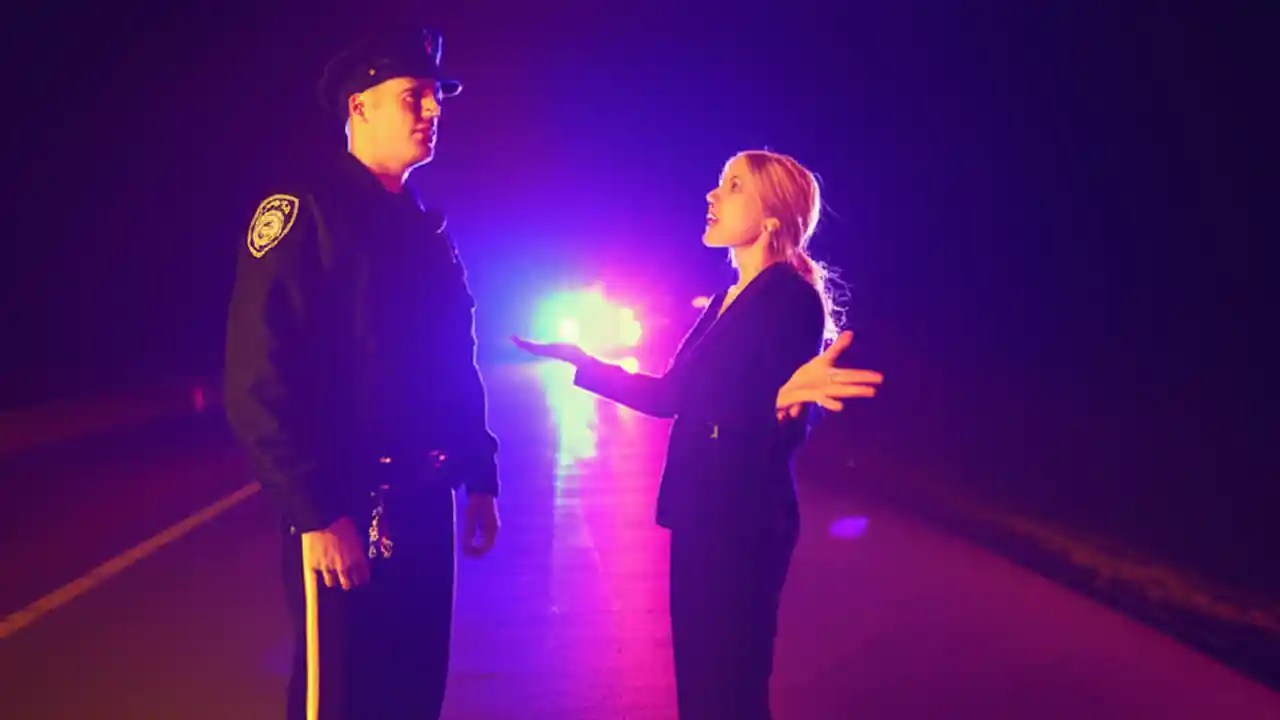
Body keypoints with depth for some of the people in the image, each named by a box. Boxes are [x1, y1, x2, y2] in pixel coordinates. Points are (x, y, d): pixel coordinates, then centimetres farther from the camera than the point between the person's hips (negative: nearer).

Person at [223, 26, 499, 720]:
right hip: (346, 512, -7)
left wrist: (479, 477, 11)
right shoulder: (304, 208, -10)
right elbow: (259, 380, -18)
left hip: (424, 504, 7)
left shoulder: (428, 227, 13)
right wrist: (315, 511, -21)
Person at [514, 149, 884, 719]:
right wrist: (579, 361, 17)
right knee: (696, 672, 17)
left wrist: (788, 399, -42)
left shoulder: (793, 298, -14)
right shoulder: (727, 297, 12)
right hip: (697, 511, 9)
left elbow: (780, 435, -20)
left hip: (745, 519, -8)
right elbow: (671, 397, 14)